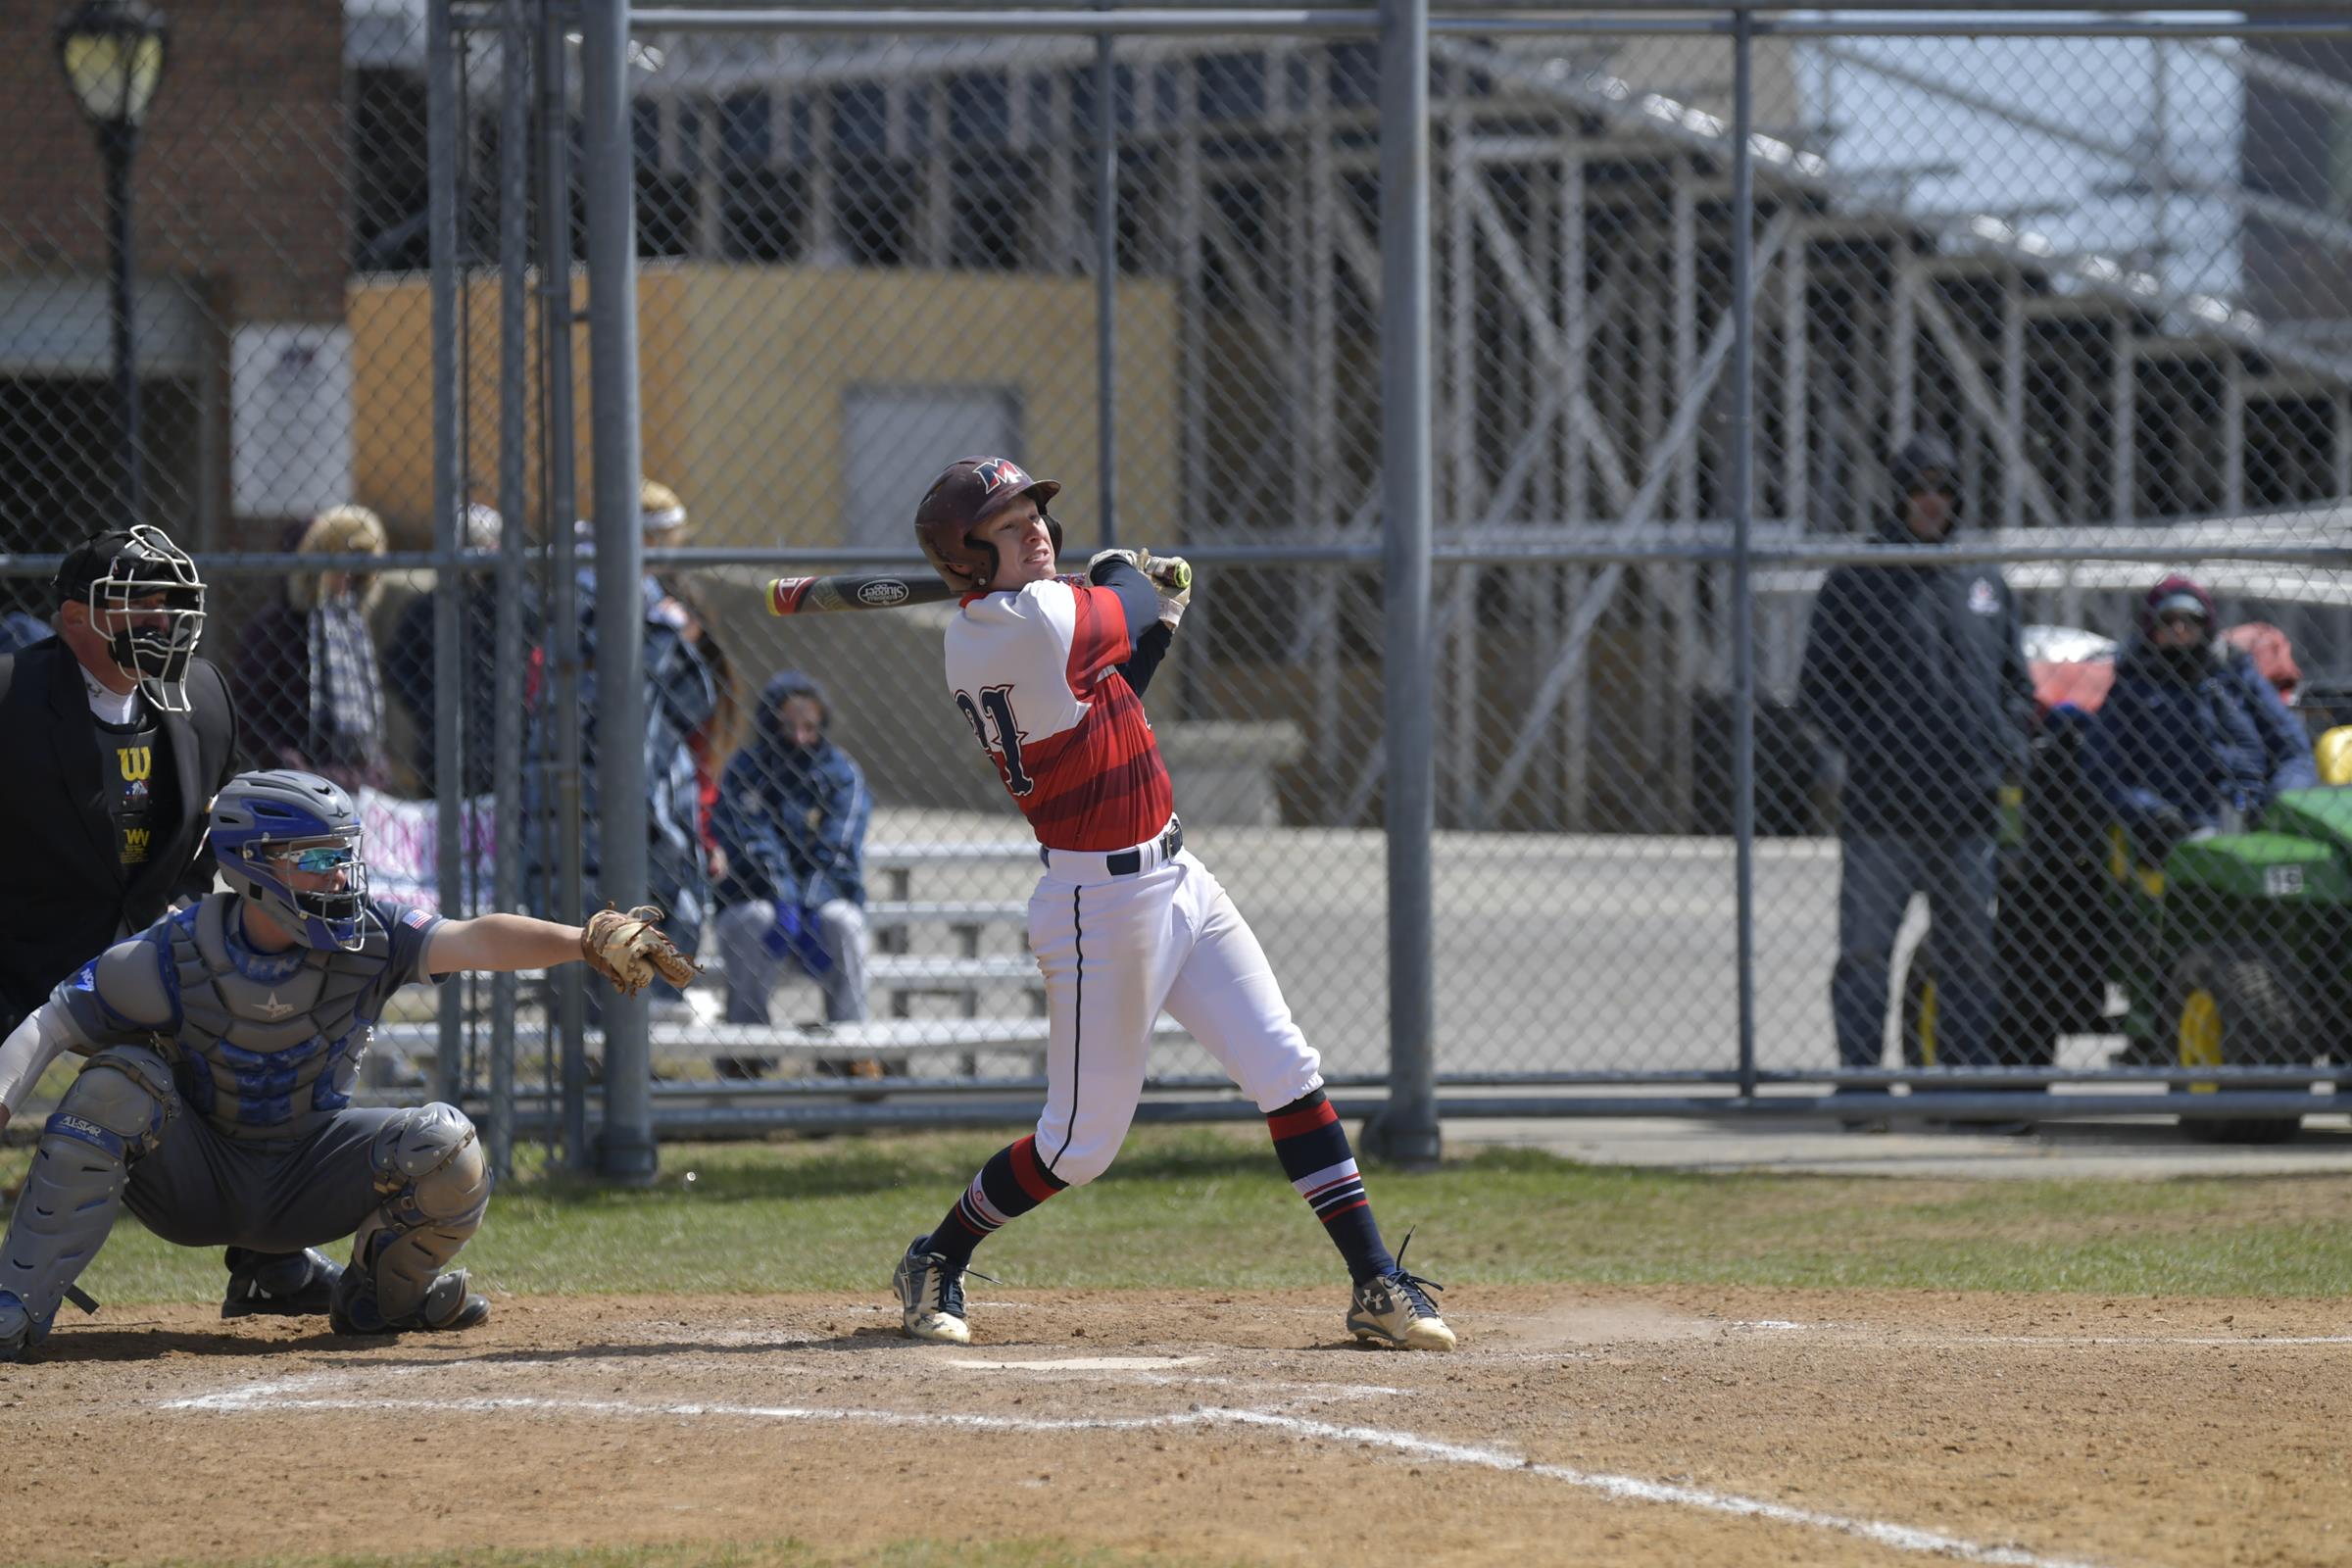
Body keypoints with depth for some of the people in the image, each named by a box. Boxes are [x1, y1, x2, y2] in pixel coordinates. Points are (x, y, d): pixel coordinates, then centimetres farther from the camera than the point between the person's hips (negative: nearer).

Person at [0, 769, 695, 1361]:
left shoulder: (367, 936, -15)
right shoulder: (175, 955, -19)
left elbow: (473, 941, -30)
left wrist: (583, 940, -47)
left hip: (308, 1183, 2)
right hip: (194, 1181, -1)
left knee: (445, 1146, -23)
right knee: (122, 1081, -30)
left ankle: (374, 1296, 6)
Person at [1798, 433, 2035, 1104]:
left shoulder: (1984, 585, 17)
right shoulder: (1856, 583, 4)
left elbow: (2017, 684, 24)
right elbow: (1817, 690, 3)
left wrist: (2009, 749, 5)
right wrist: (1870, 750, -11)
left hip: (1969, 805, 4)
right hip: (1883, 803, -4)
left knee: (1972, 951, 5)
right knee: (1866, 951, -6)